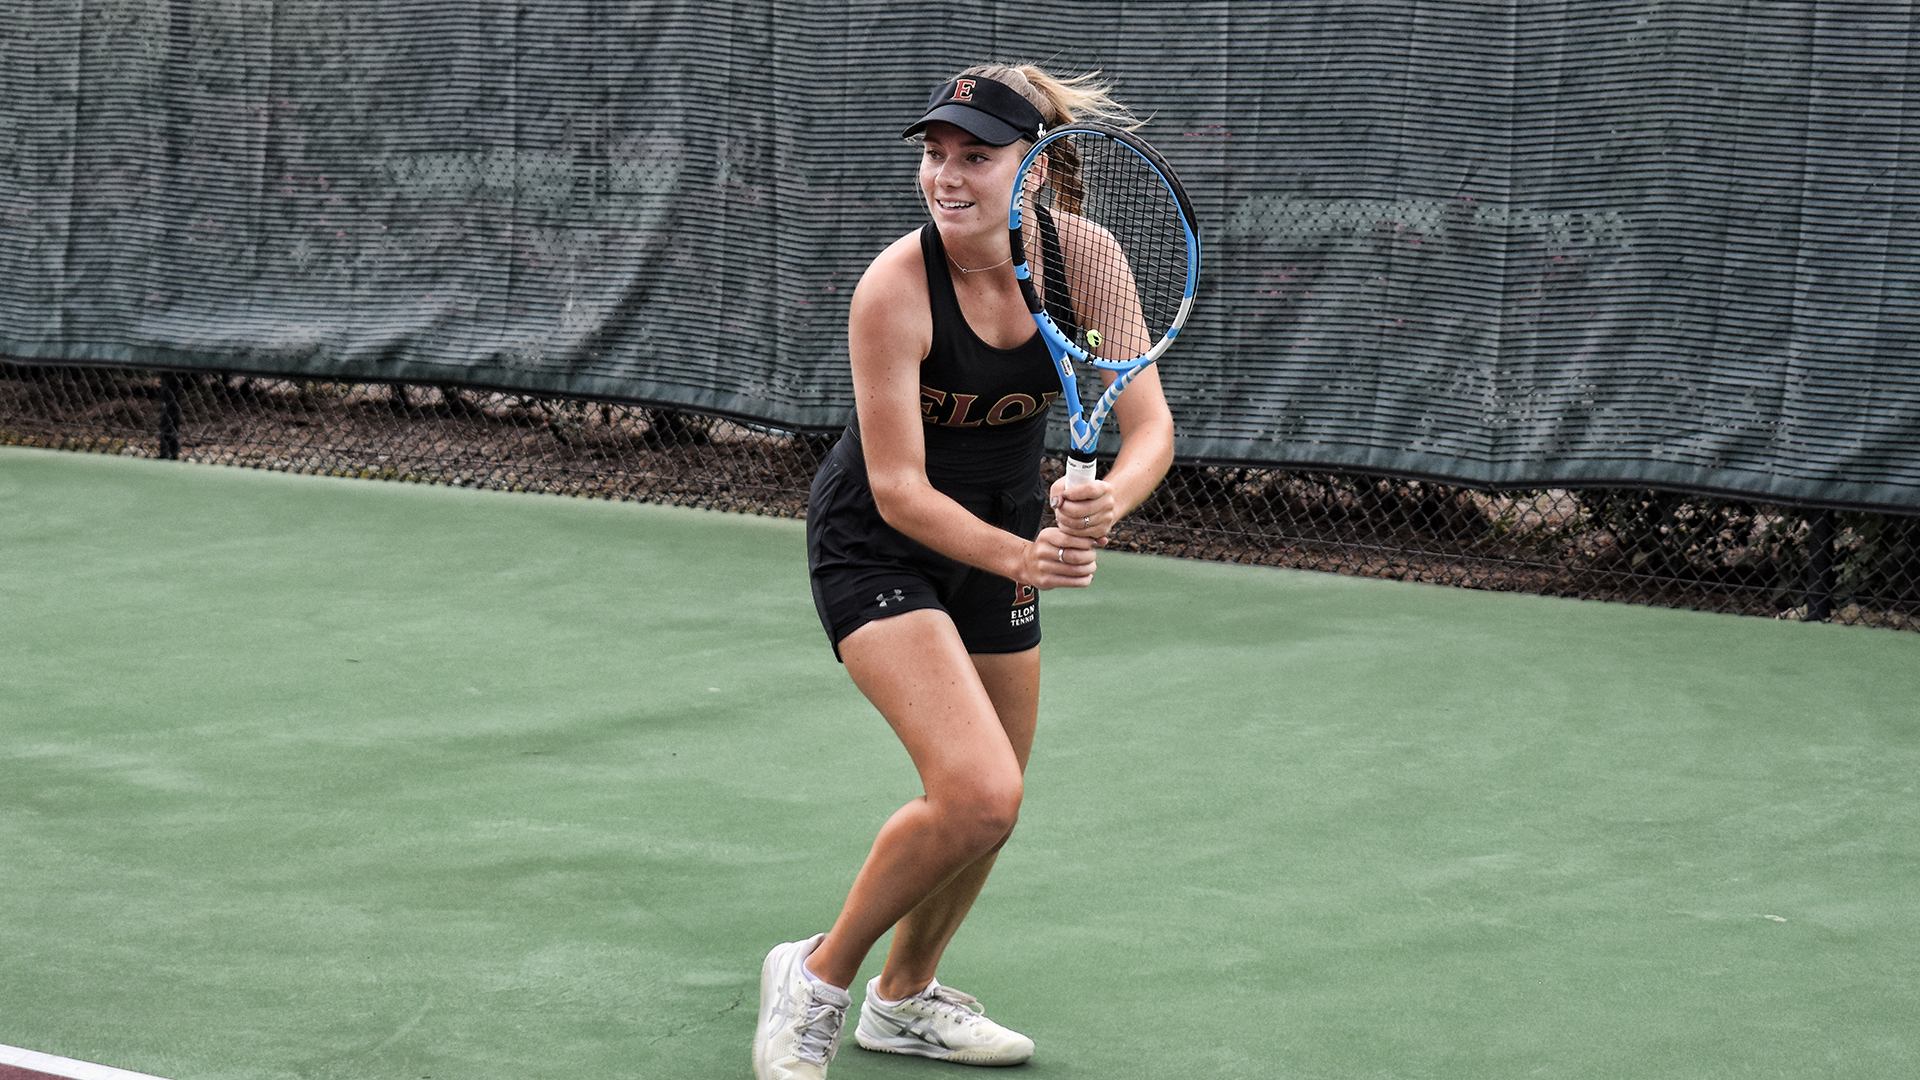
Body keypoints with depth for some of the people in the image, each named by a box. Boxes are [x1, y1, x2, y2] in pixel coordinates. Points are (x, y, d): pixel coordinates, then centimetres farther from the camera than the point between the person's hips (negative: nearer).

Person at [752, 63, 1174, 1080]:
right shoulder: (894, 289, -28)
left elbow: (1150, 429, -17)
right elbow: (899, 488, -28)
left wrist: (1102, 503, -39)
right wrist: (1019, 556, -43)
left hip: (1002, 537, 6)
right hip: (876, 543, -6)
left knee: (988, 804, 15)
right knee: (976, 794, -22)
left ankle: (905, 998, 40)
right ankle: (818, 977, 0)